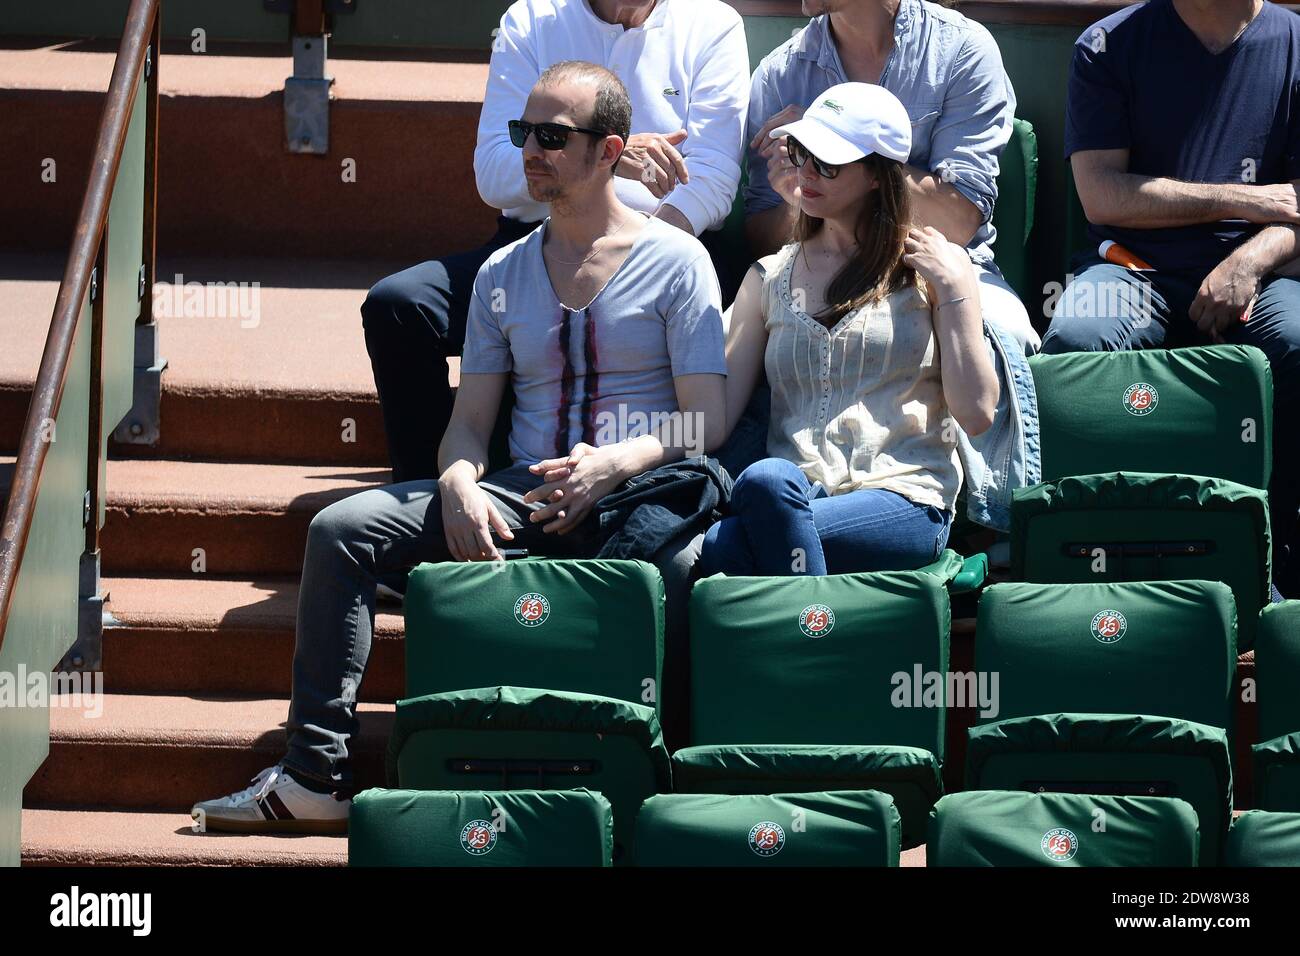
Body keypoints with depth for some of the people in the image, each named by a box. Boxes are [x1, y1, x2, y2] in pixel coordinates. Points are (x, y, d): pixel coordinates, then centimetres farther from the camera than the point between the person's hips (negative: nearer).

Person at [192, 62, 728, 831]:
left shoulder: (676, 260, 2)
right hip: (524, 494, 5)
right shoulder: (503, 274, 17)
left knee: (669, 553, -42)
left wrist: (615, 464, -23)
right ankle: (317, 777, -16)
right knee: (341, 528, -14)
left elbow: (706, 421, -4)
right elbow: (469, 421, 15)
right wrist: (459, 485, -10)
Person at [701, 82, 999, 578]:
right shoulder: (769, 279, 22)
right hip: (794, 496, 3)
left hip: (901, 502, -3)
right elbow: (718, 413, 12)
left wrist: (952, 290, -1)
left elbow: (977, 414, 2)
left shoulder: (935, 267, 11)